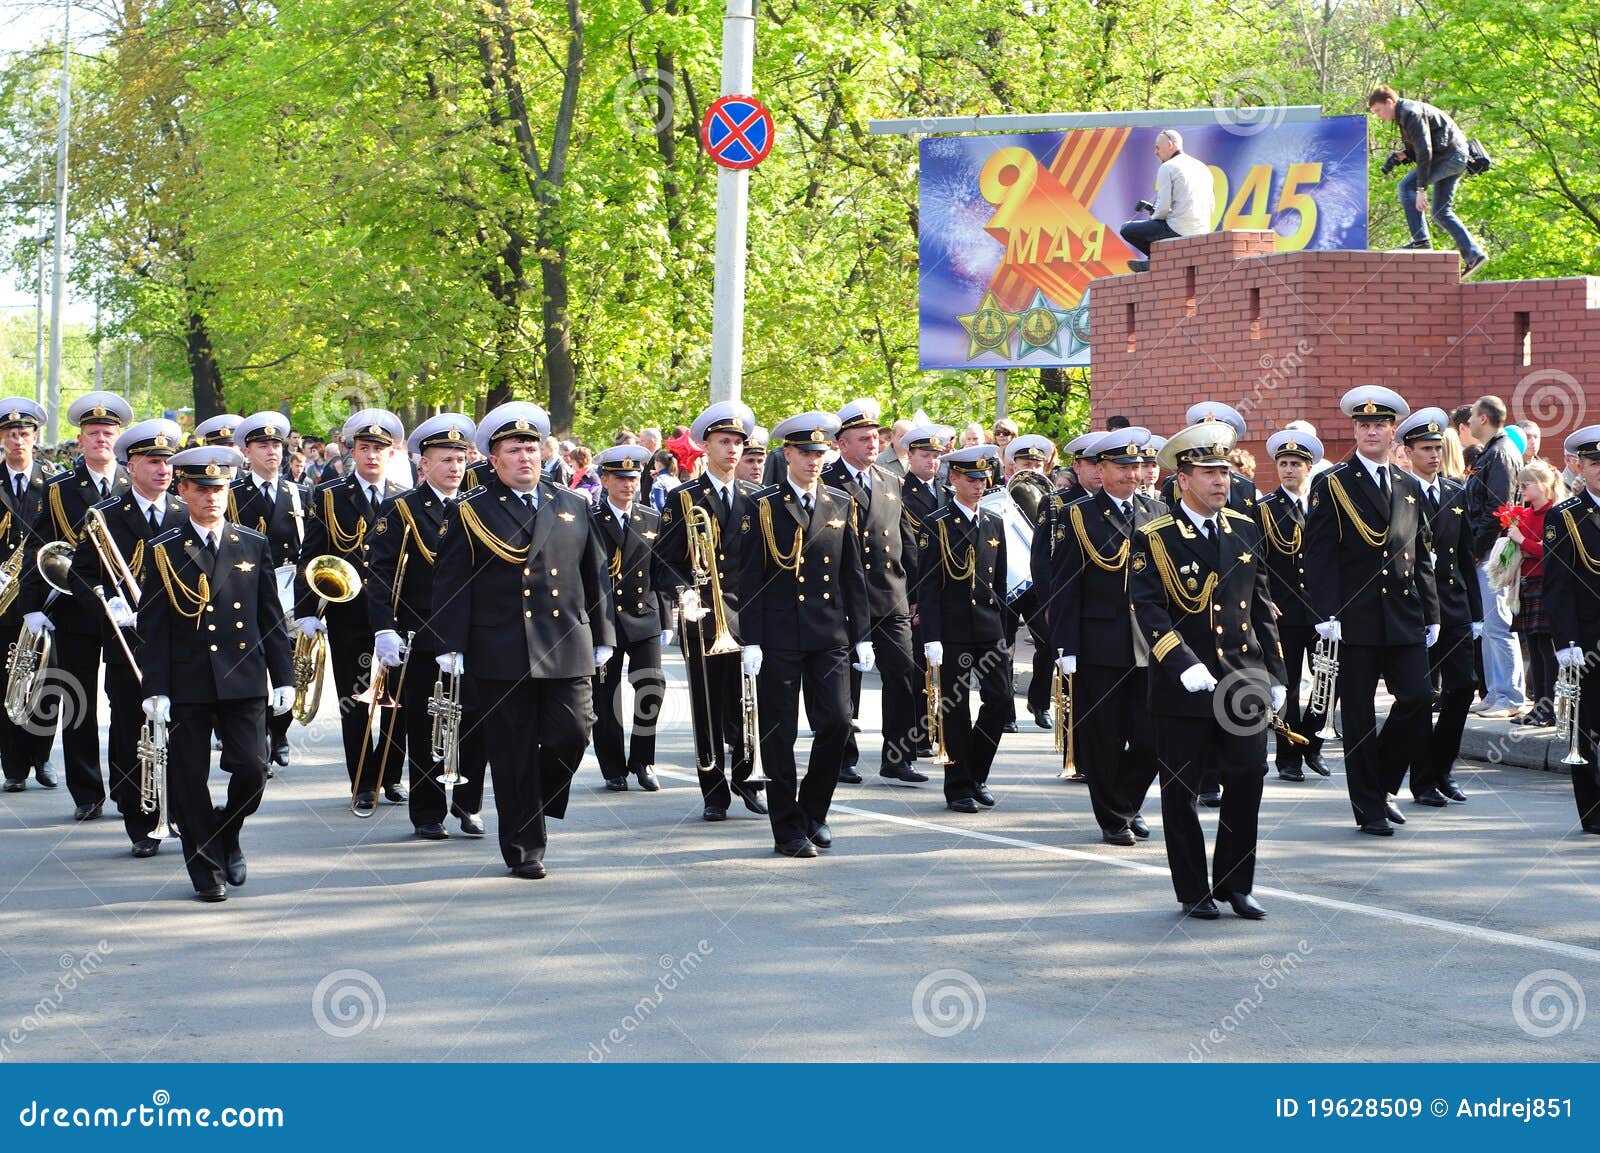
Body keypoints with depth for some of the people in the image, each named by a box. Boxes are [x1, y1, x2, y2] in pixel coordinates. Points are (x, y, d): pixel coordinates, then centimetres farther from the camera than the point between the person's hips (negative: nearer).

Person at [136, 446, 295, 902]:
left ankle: (227, 835, 21)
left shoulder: (254, 545, 8)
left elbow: (271, 617, 11)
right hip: (187, 685, -1)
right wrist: (155, 689, -8)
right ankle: (207, 869, 14)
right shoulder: (163, 551, 1)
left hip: (244, 680, 1)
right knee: (189, 779, 2)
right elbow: (151, 627, -1)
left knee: (251, 768, -8)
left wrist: (283, 677, 7)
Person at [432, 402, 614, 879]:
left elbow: (596, 575, 16)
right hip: (501, 656, -2)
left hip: (568, 651, 3)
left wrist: (602, 638, 14)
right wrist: (451, 647, -7)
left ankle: (538, 809, 24)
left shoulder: (573, 506, 12)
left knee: (571, 736, -5)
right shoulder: (472, 512, 3)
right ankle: (524, 848, 10)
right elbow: (451, 584, 0)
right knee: (513, 755, 0)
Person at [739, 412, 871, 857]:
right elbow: (749, 578, -2)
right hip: (778, 637, -3)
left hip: (829, 636, 3)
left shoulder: (842, 505, 9)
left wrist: (862, 636, 8)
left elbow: (854, 575, 12)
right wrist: (751, 640, -7)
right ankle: (788, 829, 10)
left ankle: (814, 811, 16)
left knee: (836, 723, -5)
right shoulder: (763, 506, -1)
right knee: (779, 734, 1)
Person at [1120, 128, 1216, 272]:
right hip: (1202, 233, 8)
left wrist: (1153, 217, 9)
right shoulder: (1203, 168, 17)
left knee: (1127, 230, 6)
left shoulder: (1167, 167, -7)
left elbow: (1163, 207, -14)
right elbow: (1212, 208, 18)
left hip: (1179, 230, -8)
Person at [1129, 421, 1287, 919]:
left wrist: (1274, 673, 11)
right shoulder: (1153, 539, -5)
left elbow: (1262, 605, 15)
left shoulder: (1245, 530, 10)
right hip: (1182, 688, -4)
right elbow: (1149, 611, -13)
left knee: (1247, 781, 1)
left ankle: (1234, 884, 14)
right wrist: (1186, 667, -24)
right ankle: (1193, 892, 14)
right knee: (1181, 791, 3)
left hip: (1243, 681, 4)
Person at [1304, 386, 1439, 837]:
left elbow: (1423, 558, 16)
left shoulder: (1410, 487, 14)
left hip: (1404, 618, 4)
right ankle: (1369, 807, 10)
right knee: (1359, 715, 0)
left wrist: (1431, 615, 11)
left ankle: (1379, 784, 15)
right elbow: (1318, 554, -6)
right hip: (1356, 619, -4)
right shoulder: (1332, 485, 0)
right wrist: (1326, 614, -14)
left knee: (1417, 698, -6)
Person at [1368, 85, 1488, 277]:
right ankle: (1473, 254, 10)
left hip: (1450, 155, -11)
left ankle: (1421, 240, -19)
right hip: (1456, 159, 11)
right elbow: (1417, 148, 26)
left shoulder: (1411, 114, -16)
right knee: (1441, 212, 11)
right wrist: (1402, 155, 4)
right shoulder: (1404, 114, 17)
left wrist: (1421, 189, -25)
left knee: (1406, 186, -15)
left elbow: (1424, 151, -23)